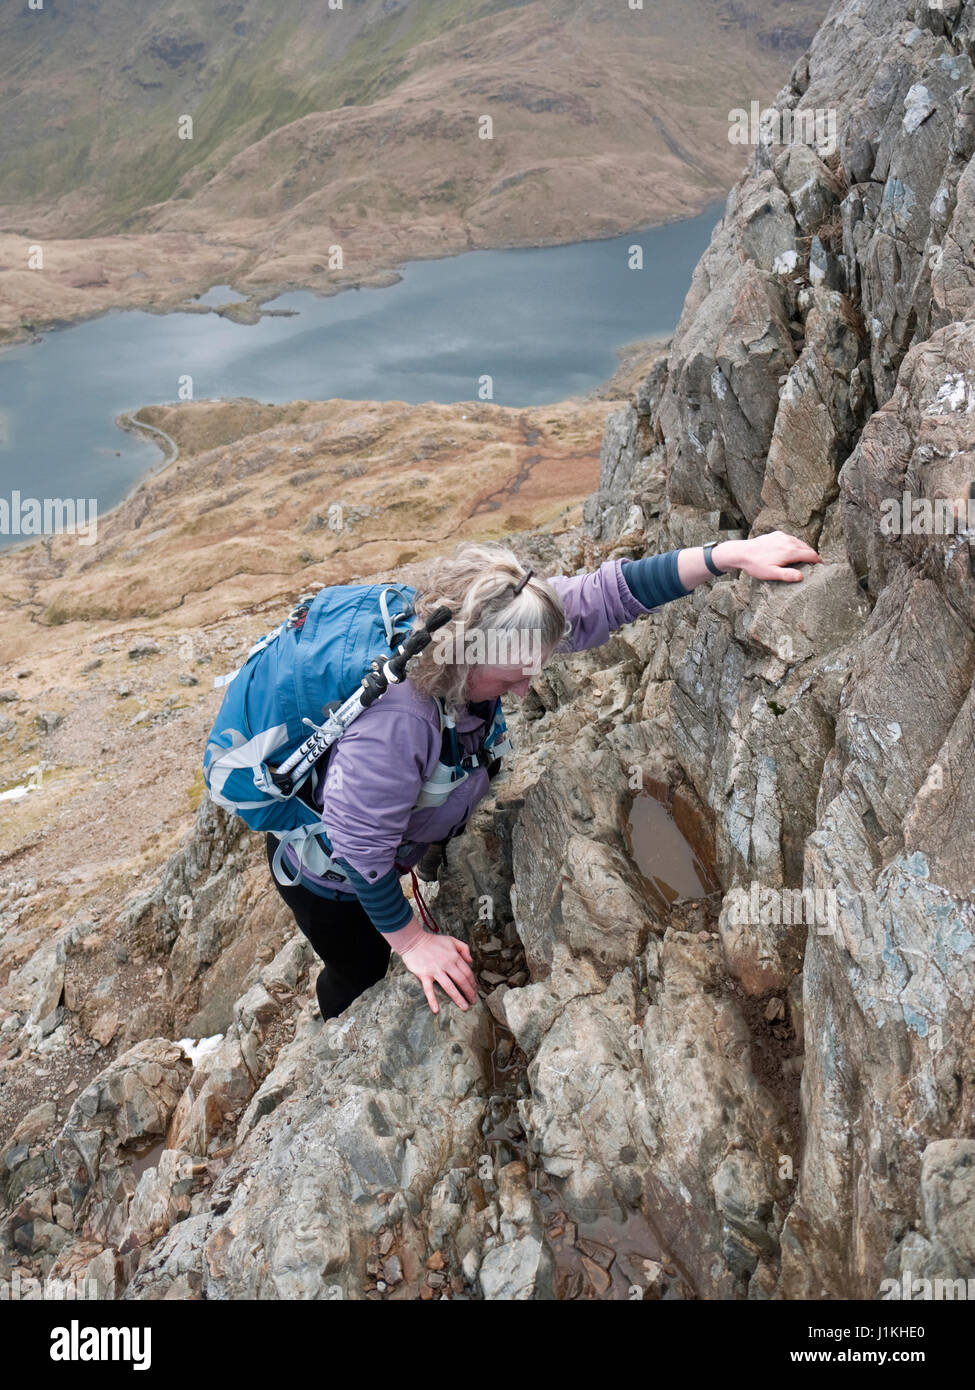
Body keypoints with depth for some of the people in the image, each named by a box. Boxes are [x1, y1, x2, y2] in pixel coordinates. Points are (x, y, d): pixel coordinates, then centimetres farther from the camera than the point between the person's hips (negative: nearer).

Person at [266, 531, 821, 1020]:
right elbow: (360, 854, -33)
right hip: (330, 871, -4)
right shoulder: (393, 726, -47)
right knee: (360, 974, 24)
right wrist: (411, 941, -18)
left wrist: (730, 553, -29)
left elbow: (604, 595, -23)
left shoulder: (486, 627, -27)